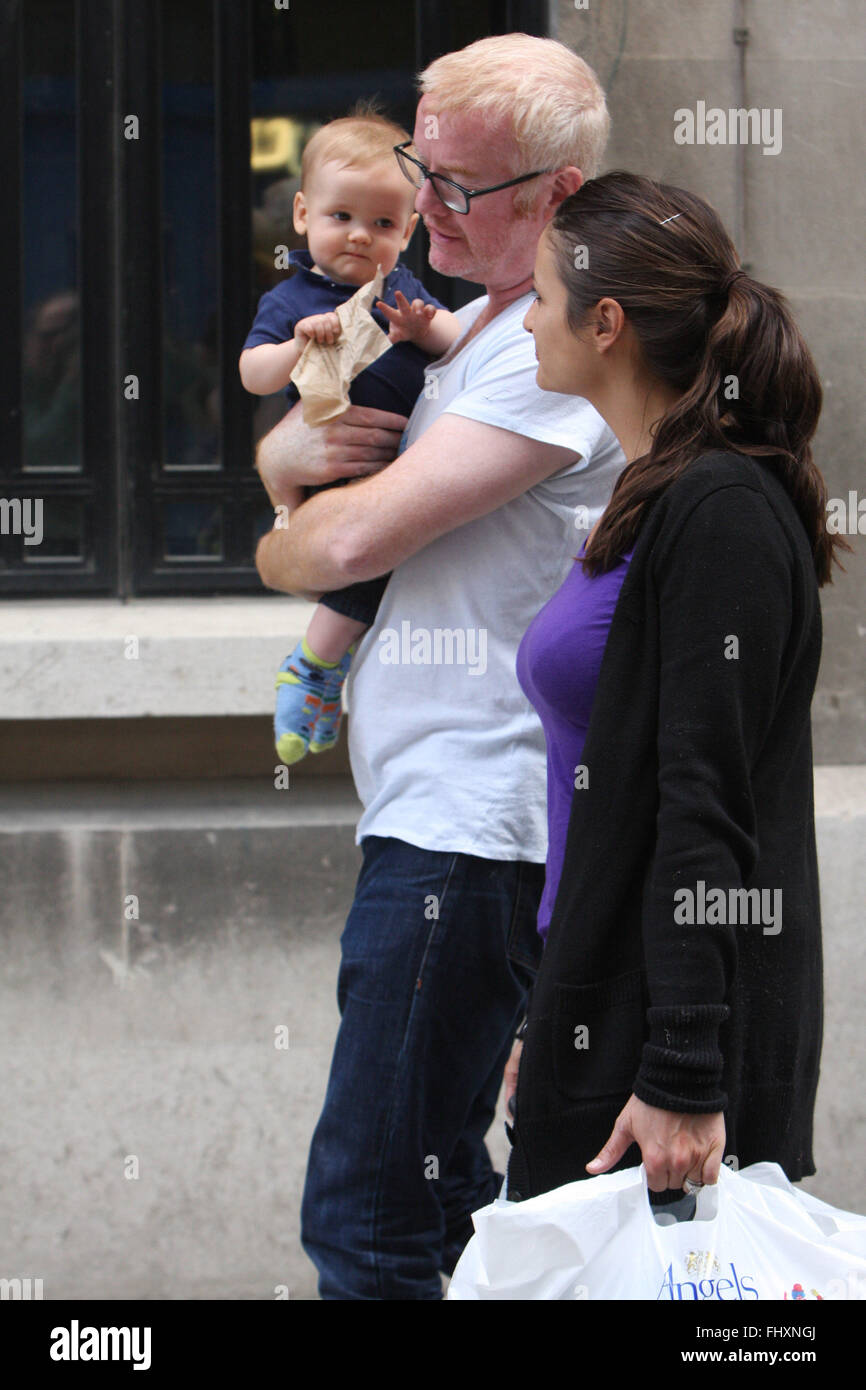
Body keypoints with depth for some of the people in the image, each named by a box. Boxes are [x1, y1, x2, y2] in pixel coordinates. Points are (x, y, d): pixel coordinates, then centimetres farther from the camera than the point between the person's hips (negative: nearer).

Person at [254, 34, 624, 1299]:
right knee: (441, 1194, 17)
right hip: (445, 811, 11)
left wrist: (280, 549, 4)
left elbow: (356, 538, -20)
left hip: (474, 829, -11)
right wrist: (299, 447, -4)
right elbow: (283, 457, 21)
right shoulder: (471, 325, 18)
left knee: (367, 1217, -12)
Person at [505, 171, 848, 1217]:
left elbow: (706, 817, -20)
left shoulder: (720, 512, -14)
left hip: (677, 1029, -9)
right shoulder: (648, 502, 15)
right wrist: (546, 1033, 24)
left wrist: (683, 1081, -23)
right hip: (596, 1015, 9)